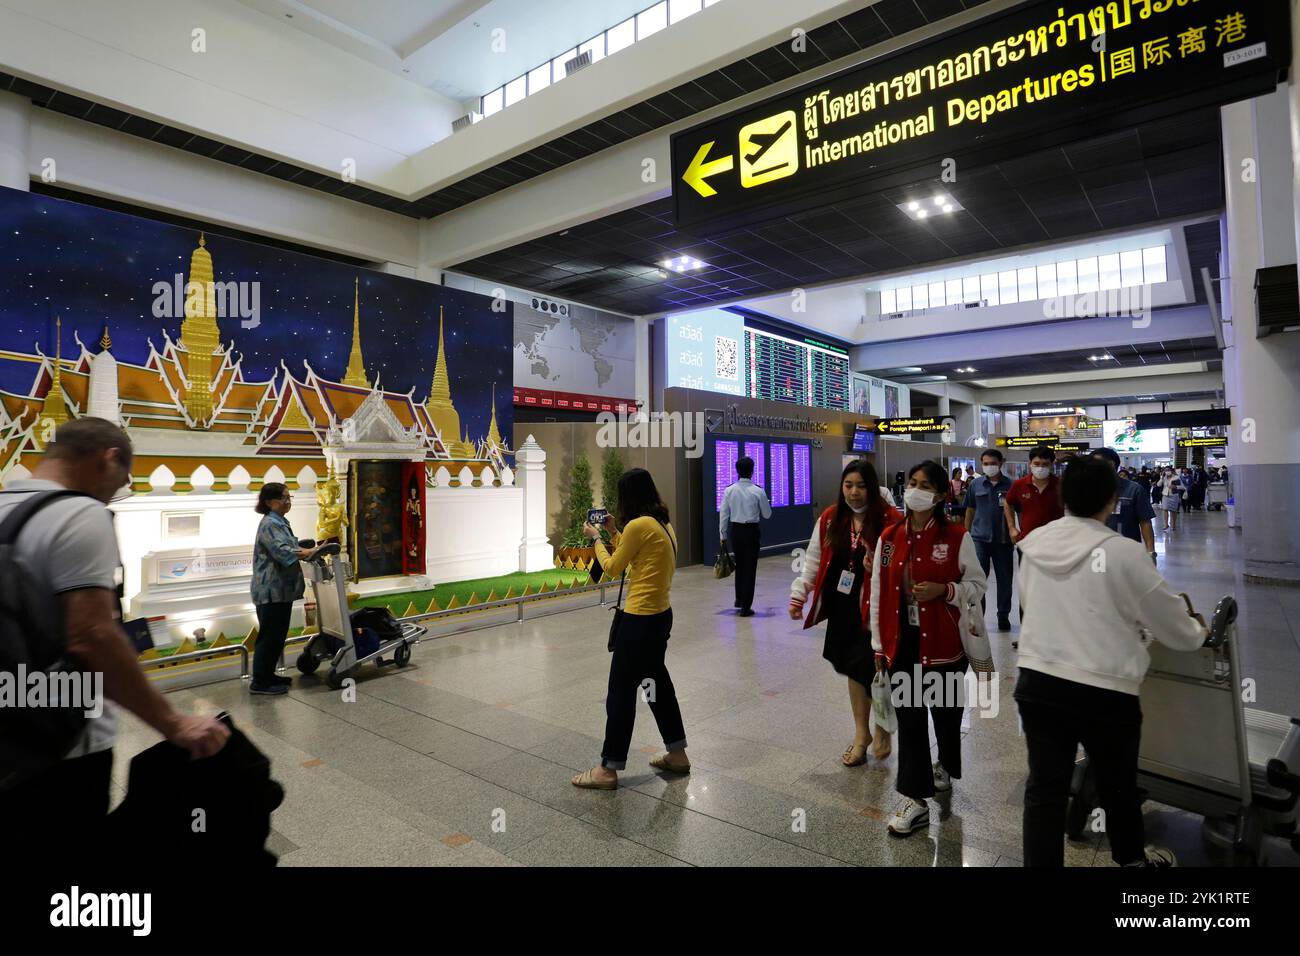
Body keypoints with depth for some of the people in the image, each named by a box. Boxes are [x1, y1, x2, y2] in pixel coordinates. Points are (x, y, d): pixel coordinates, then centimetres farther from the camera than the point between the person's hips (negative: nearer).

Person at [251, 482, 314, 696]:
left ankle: (268, 675, 26)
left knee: (278, 635, 16)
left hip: (281, 589, 10)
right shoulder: (269, 525, -15)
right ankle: (259, 682, 5)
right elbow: (283, 552, -29)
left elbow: (291, 547, 25)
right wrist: (313, 552, -34)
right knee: (269, 636, -3)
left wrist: (310, 551, 13)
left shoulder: (280, 522, 16)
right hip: (271, 590, -10)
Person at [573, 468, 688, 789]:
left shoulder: (638, 525, -19)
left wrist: (596, 538, 8)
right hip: (660, 615, 9)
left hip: (640, 620, -9)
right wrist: (613, 533, 17)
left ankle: (608, 769, 14)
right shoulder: (664, 524, 8)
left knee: (621, 691, 2)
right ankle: (677, 754, 32)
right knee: (657, 682, 21)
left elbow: (613, 569, -6)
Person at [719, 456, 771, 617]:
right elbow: (767, 514, -1)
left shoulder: (729, 490, -5)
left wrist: (723, 535, 8)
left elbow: (723, 514, -1)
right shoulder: (758, 491, -11)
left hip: (735, 530, 3)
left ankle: (739, 598, 36)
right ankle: (746, 607, 7)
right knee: (750, 567, 5)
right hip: (751, 531, -3)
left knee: (739, 565, 23)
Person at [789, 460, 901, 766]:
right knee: (853, 669, 17)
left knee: (874, 671, -2)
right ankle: (861, 733, 37)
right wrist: (799, 593, -4)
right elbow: (813, 561, 5)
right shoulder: (829, 519, 1)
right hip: (842, 608, 5)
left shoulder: (891, 520, -12)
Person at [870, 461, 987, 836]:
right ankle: (915, 798, 14)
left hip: (943, 643, -2)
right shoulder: (888, 537, 1)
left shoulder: (957, 537, -8)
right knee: (909, 718, 5)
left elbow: (979, 584, 0)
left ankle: (945, 767, 45)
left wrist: (945, 590, -20)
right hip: (903, 642, 2)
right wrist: (879, 644, 5)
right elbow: (879, 594, 4)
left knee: (946, 713, 16)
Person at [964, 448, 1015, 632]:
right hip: (980, 538, 0)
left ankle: (1003, 616, 24)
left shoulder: (1010, 485, -1)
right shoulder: (976, 484, 4)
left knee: (1004, 580, 9)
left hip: (1003, 539, 0)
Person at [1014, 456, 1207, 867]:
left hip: (1037, 681, 2)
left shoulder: (1034, 544, -3)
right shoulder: (1124, 552, -15)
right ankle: (1131, 856, 49)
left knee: (1044, 787, 12)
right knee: (1118, 784, 24)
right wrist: (1197, 631, 21)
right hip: (1104, 690, -2)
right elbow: (1175, 626, -2)